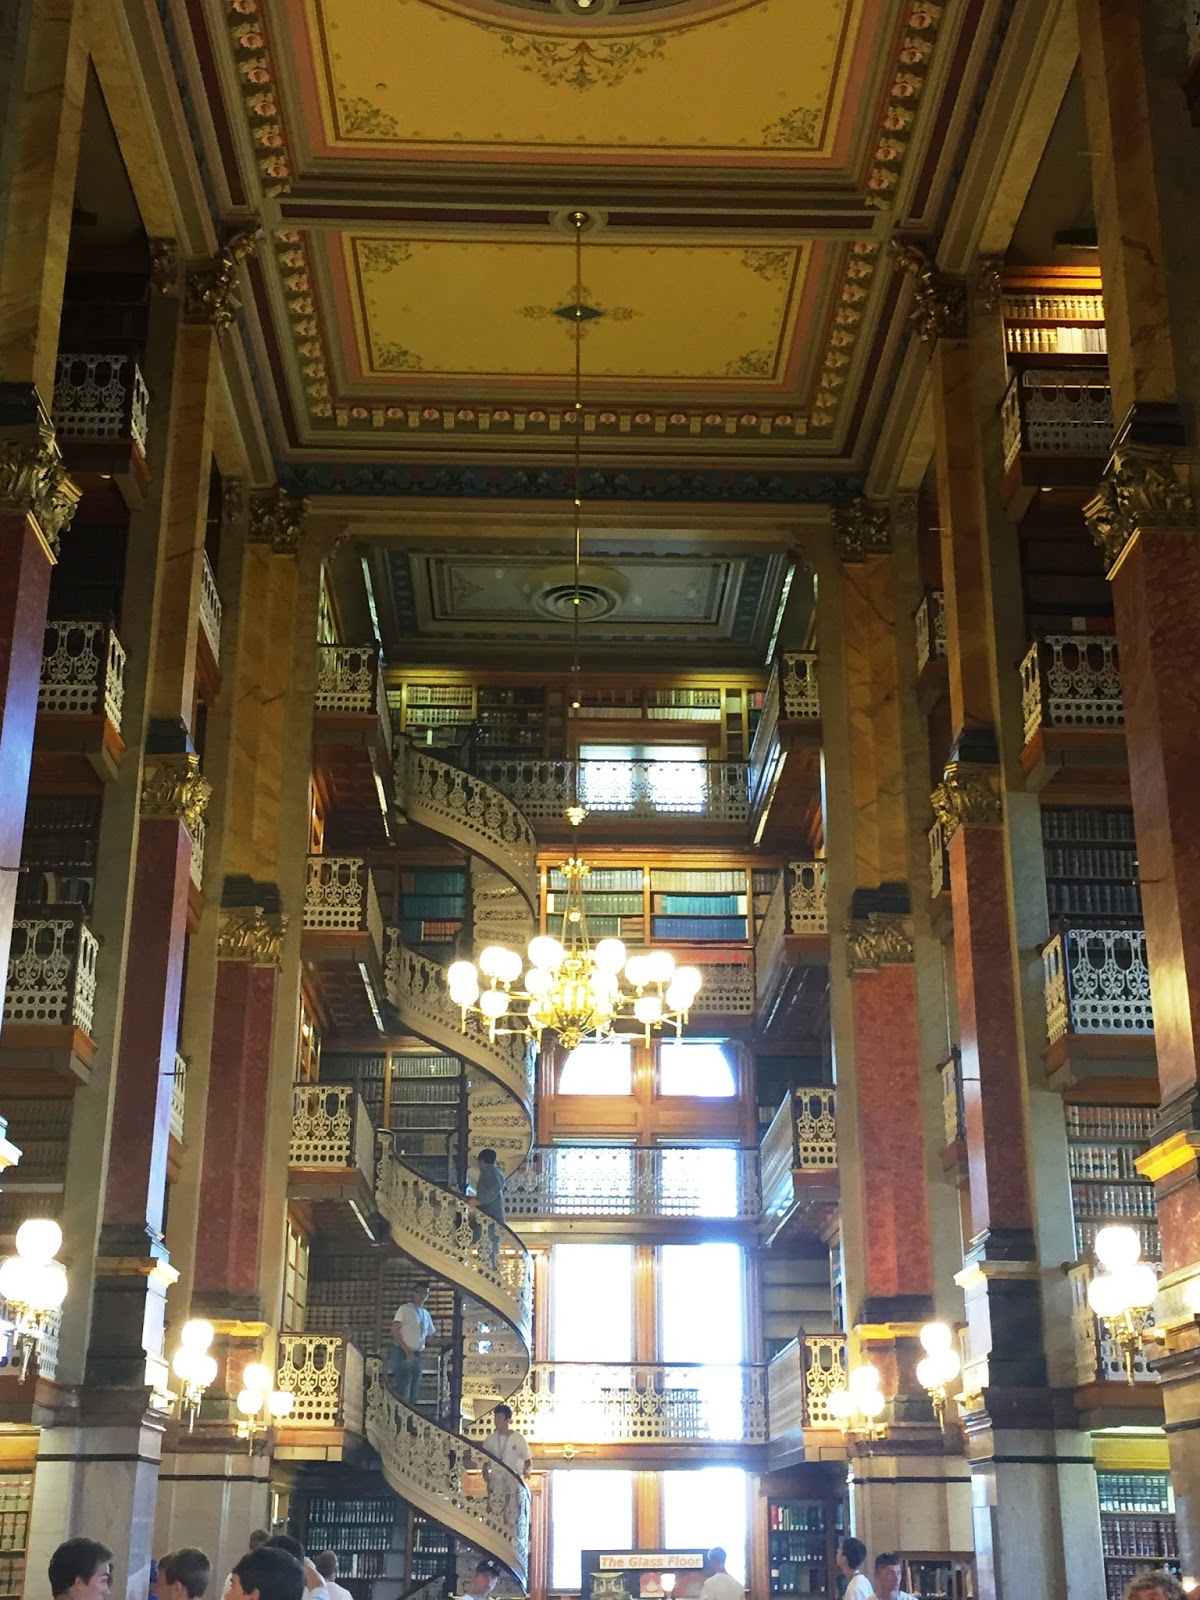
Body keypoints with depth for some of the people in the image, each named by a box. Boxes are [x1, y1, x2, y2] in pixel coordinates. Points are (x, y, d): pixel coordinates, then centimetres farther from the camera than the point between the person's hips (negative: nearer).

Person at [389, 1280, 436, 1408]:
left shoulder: (426, 1314, 16)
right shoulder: (405, 1309, -4)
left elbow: (430, 1335, 24)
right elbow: (394, 1330, -11)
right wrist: (406, 1349, -16)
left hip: (416, 1355, 7)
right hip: (402, 1354, -7)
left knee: (413, 1391, 9)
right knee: (401, 1392, -12)